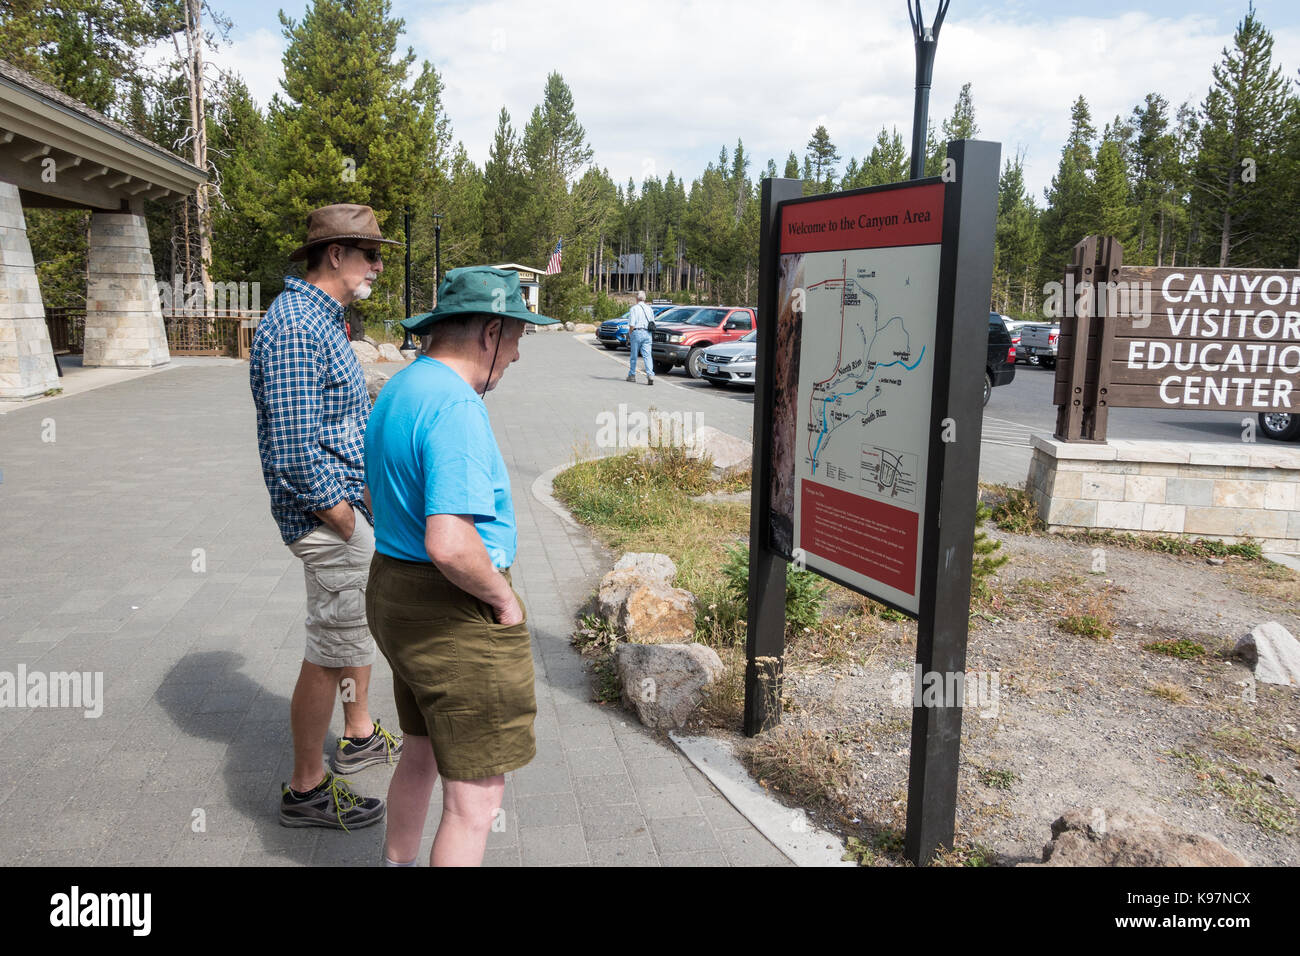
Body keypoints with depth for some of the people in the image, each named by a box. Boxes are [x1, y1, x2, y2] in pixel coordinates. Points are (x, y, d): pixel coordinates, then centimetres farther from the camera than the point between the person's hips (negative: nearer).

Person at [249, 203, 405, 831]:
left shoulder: (322, 318, 12)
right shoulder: (295, 326, -21)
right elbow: (297, 456, -27)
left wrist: (371, 502, 16)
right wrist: (352, 529, -19)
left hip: (351, 506, 11)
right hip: (330, 517, -11)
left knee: (361, 624, 23)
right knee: (330, 651, 1)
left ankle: (359, 737, 42)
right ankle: (306, 789, 17)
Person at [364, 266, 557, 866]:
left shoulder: (398, 389, 9)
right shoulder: (456, 408, -23)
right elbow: (449, 544, -33)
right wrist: (504, 599, -16)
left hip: (393, 590, 10)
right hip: (455, 613, -10)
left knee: (422, 751, 28)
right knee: (476, 798, 1)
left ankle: (398, 863, 46)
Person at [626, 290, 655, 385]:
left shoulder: (634, 308, -5)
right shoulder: (649, 309, 12)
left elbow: (632, 325, -11)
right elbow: (653, 323, 12)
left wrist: (629, 335, -2)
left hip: (637, 332, -4)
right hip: (647, 334, 4)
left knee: (634, 355, 8)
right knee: (647, 355, -2)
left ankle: (632, 375, 18)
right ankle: (650, 374, -18)